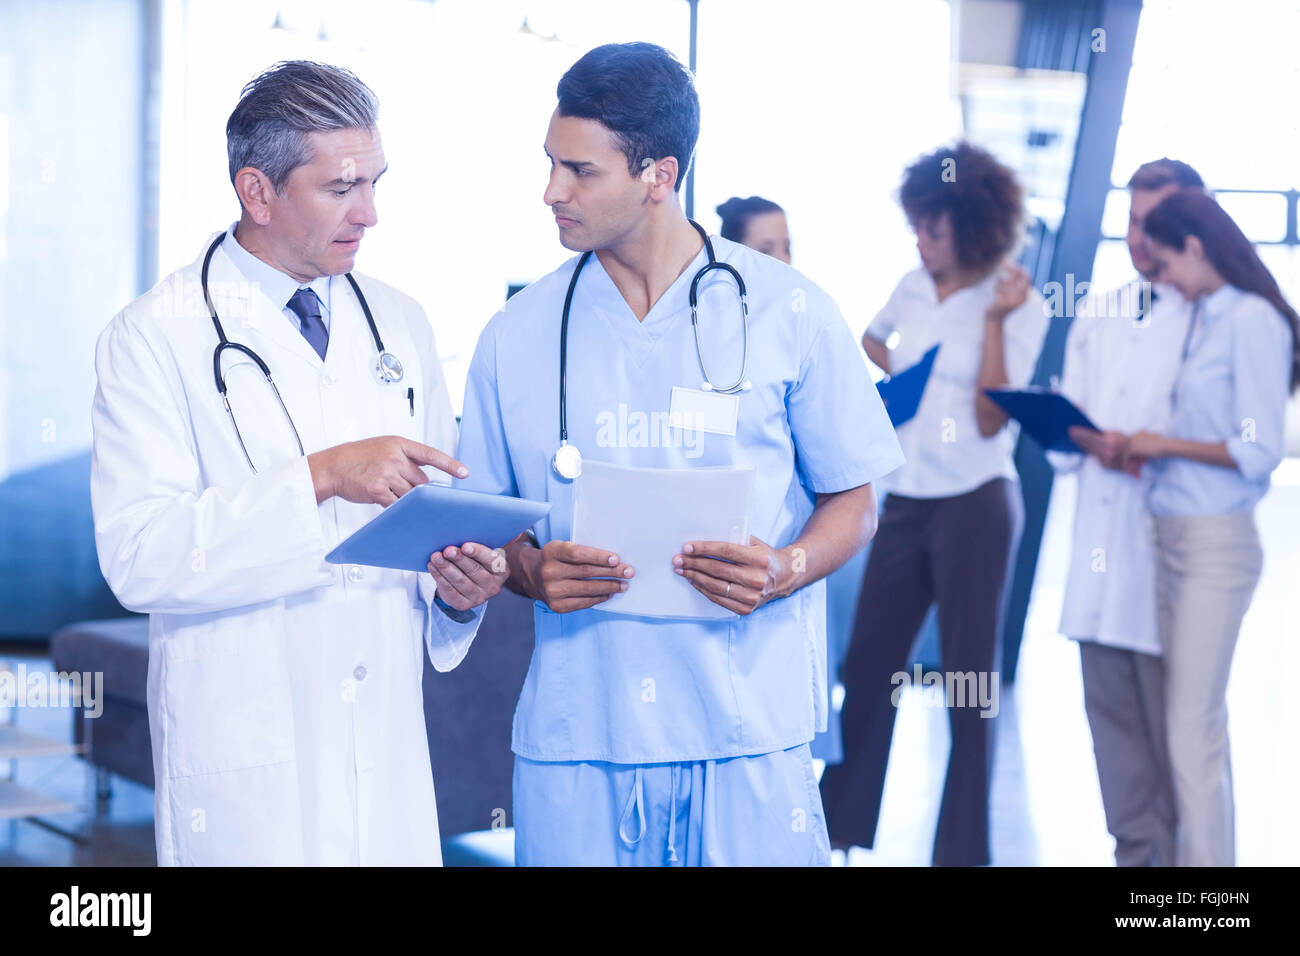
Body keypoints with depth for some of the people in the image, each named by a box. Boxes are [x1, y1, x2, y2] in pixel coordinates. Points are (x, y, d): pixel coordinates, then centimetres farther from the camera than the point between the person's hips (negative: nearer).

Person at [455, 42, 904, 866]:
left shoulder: (791, 314, 1)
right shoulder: (518, 336, 6)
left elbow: (853, 503, 6)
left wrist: (783, 572, -14)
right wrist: (534, 573, -10)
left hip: (750, 736, -1)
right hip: (574, 738, 2)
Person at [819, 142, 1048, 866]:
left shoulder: (1020, 305, -7)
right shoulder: (914, 288, 9)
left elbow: (991, 418, -15)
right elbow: (873, 339, 31)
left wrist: (995, 318, -18)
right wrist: (902, 374, 13)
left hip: (976, 502, -5)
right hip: (907, 500, 5)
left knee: (970, 677, 2)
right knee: (868, 666, 8)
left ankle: (963, 848, 9)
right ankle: (842, 826, 19)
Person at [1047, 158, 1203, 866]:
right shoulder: (1096, 316, 17)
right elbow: (1062, 444, 19)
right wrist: (1082, 439, -3)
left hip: (1169, 546, -6)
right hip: (1100, 542, 6)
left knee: (1170, 721, -4)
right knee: (1111, 713, 10)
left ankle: (1176, 855, 6)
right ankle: (1135, 852, 19)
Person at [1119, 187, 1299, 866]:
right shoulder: (1207, 318, 13)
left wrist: (1166, 444, -9)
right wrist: (1152, 451, 5)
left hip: (1216, 542, -9)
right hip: (1174, 535, 9)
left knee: (1192, 730, -8)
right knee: (1199, 722, 12)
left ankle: (1207, 862, -3)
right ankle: (1204, 854, 18)